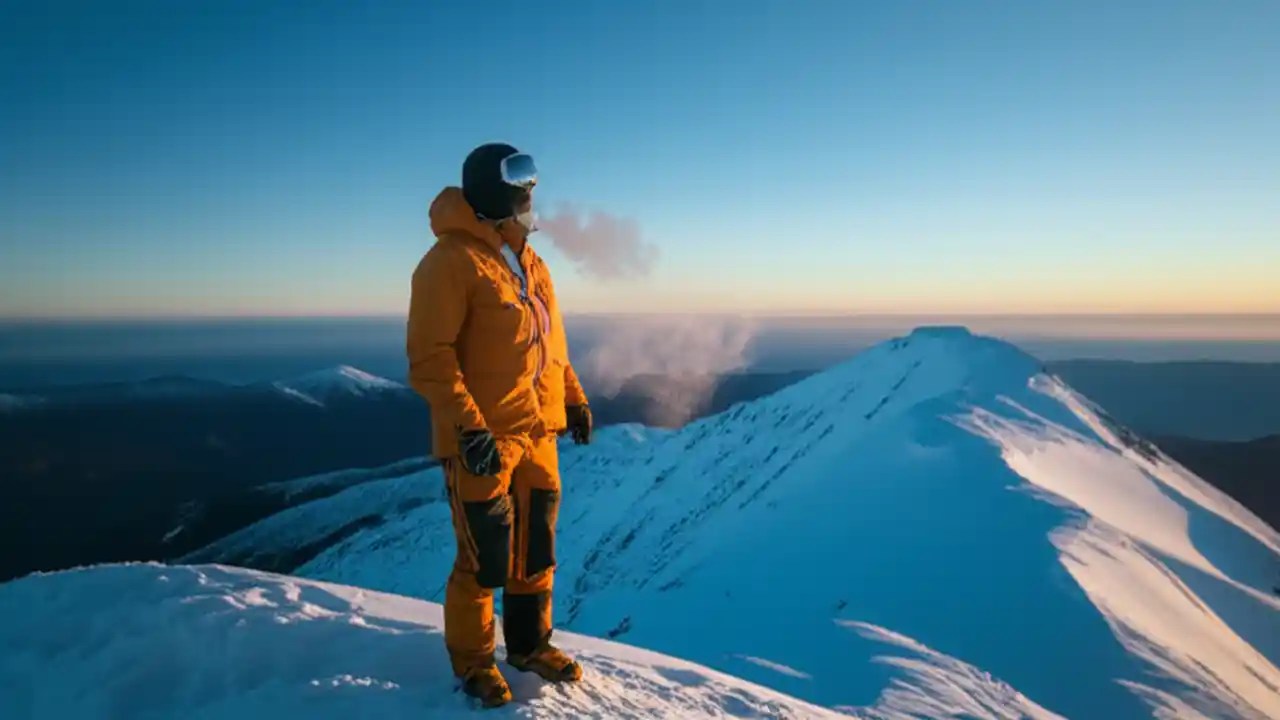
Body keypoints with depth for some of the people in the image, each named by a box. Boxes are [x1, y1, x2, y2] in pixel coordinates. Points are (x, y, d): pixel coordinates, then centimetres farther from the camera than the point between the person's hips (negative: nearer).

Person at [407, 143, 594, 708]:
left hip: (537, 433, 8)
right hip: (483, 439, -7)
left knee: (536, 550, 16)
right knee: (484, 558, 3)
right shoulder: (452, 261, -13)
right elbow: (430, 356, -17)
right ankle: (473, 662, 23)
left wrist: (573, 399, 15)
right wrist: (468, 426, -24)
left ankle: (530, 645, 34)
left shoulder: (529, 262, 13)